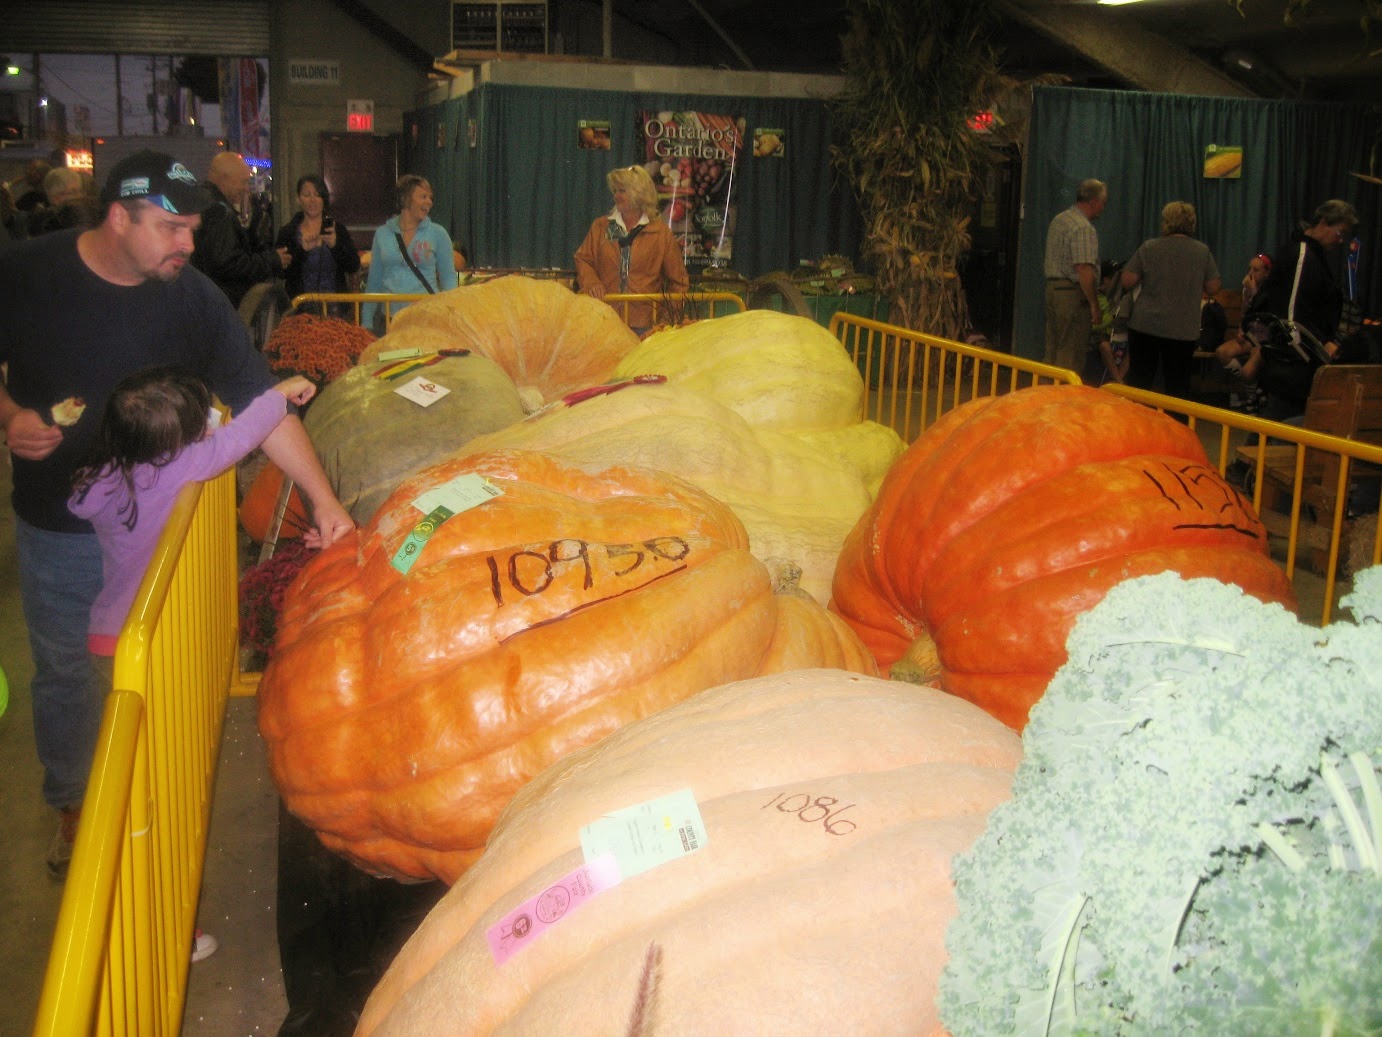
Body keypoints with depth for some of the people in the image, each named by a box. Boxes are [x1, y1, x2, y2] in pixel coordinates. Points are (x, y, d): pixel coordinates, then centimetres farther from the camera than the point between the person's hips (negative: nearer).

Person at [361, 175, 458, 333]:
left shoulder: (437, 234, 5)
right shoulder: (382, 234, 10)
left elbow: (449, 278, 6)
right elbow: (374, 280, 14)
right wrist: (366, 323, 10)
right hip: (388, 316, 2)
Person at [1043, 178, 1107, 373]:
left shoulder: (1058, 220, 14)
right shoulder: (1084, 228, -16)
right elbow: (1084, 271, -23)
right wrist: (1094, 304, -16)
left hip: (1052, 289, 9)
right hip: (1074, 293, -9)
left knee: (1053, 350, 13)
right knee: (1071, 356, -5)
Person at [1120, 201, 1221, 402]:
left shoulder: (1149, 247, -4)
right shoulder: (1202, 251, -1)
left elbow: (1127, 281, -4)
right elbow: (1213, 288, 1)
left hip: (1145, 326, 0)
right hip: (1183, 331, 1)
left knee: (1139, 380, 8)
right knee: (1178, 387, 7)